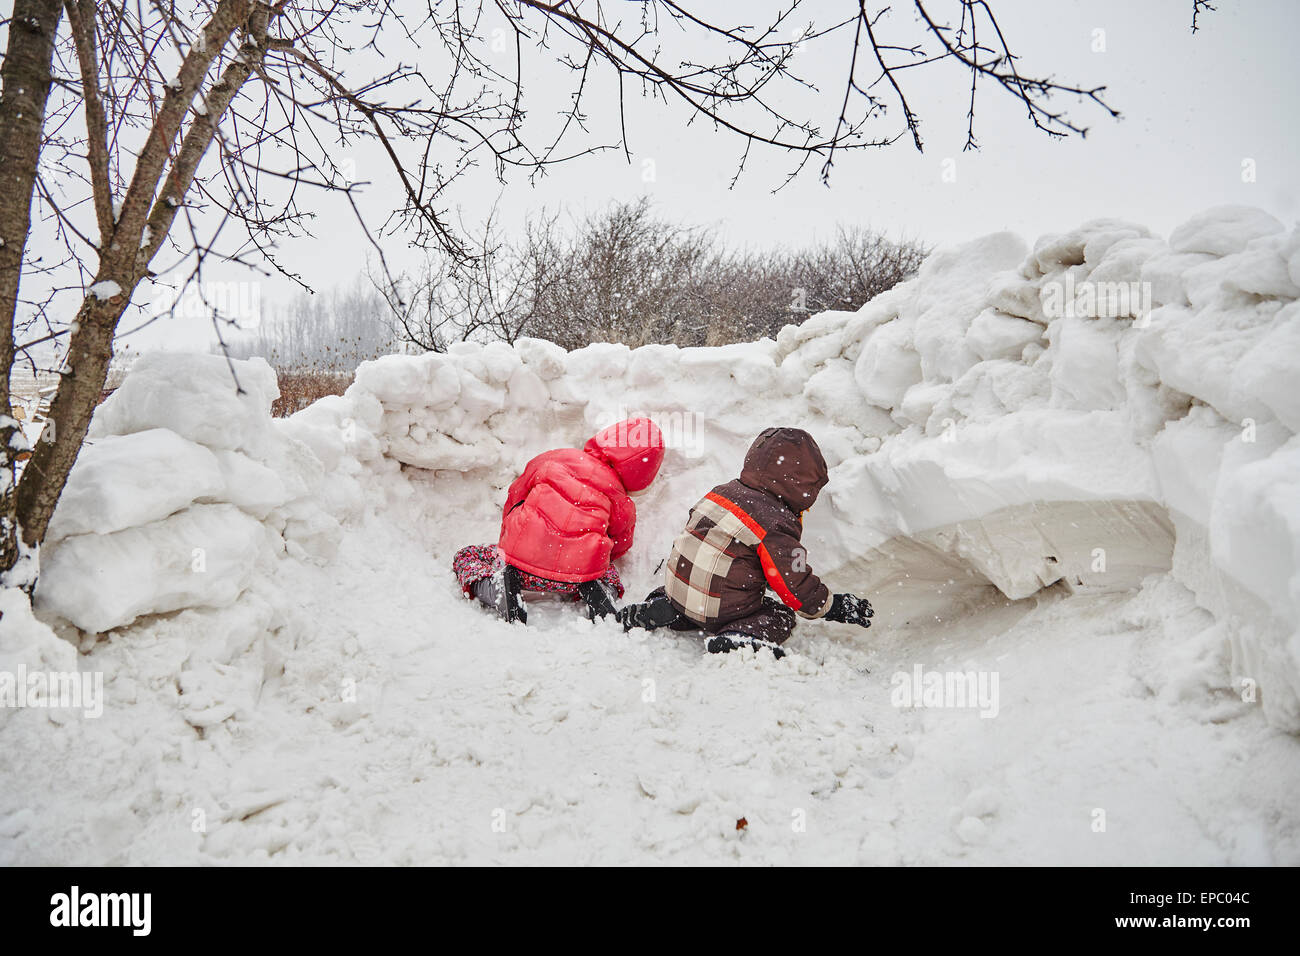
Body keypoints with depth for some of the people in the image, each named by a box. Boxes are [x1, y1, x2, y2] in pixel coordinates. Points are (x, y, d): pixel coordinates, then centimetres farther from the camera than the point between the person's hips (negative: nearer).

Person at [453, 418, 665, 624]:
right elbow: (618, 547, 24)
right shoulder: (623, 506, 10)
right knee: (610, 573, 32)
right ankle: (602, 593, -3)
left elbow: (514, 498, 23)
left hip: (520, 563, 0)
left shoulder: (552, 459, 12)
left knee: (466, 556, 24)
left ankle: (499, 587, -6)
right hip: (576, 577, 0)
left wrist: (509, 544, 39)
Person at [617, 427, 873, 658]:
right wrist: (836, 607, 3)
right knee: (780, 617, 8)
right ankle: (741, 638, -18)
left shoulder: (722, 492, 6)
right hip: (722, 609, -7)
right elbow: (796, 586, -12)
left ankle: (662, 610, 12)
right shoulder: (777, 527, -16)